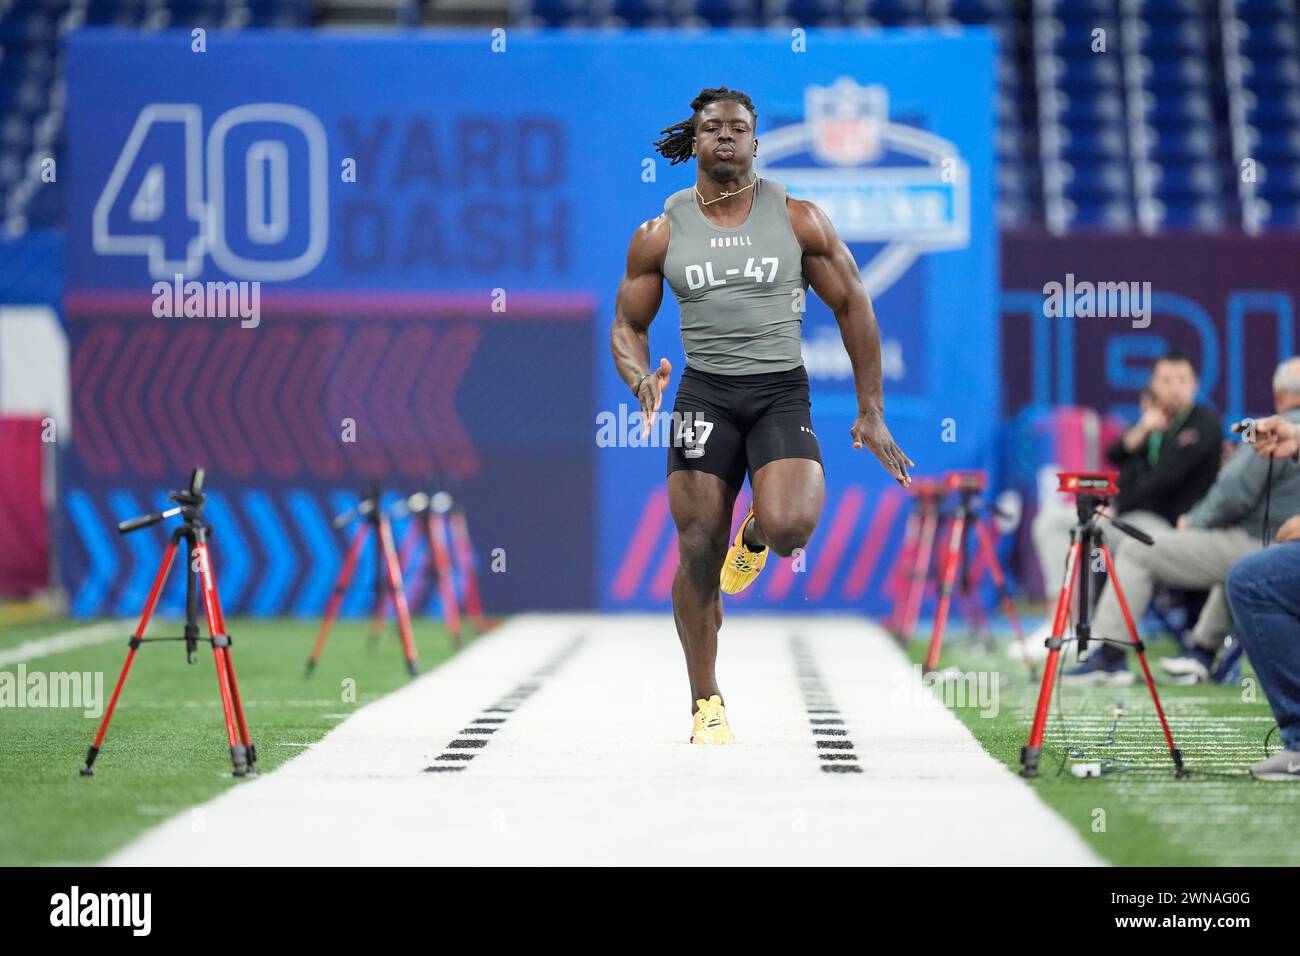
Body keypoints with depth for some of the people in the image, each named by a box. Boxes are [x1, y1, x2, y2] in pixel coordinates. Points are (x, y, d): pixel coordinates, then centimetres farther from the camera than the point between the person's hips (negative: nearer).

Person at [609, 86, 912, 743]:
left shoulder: (798, 220, 2)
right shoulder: (660, 234, 4)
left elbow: (852, 306, 7)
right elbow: (627, 324, 12)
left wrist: (871, 411, 5)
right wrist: (640, 379, -11)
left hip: (782, 392, -1)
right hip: (704, 394, 1)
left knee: (790, 527, -25)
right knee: (699, 552, -4)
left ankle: (755, 533, 15)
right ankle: (706, 702, 13)